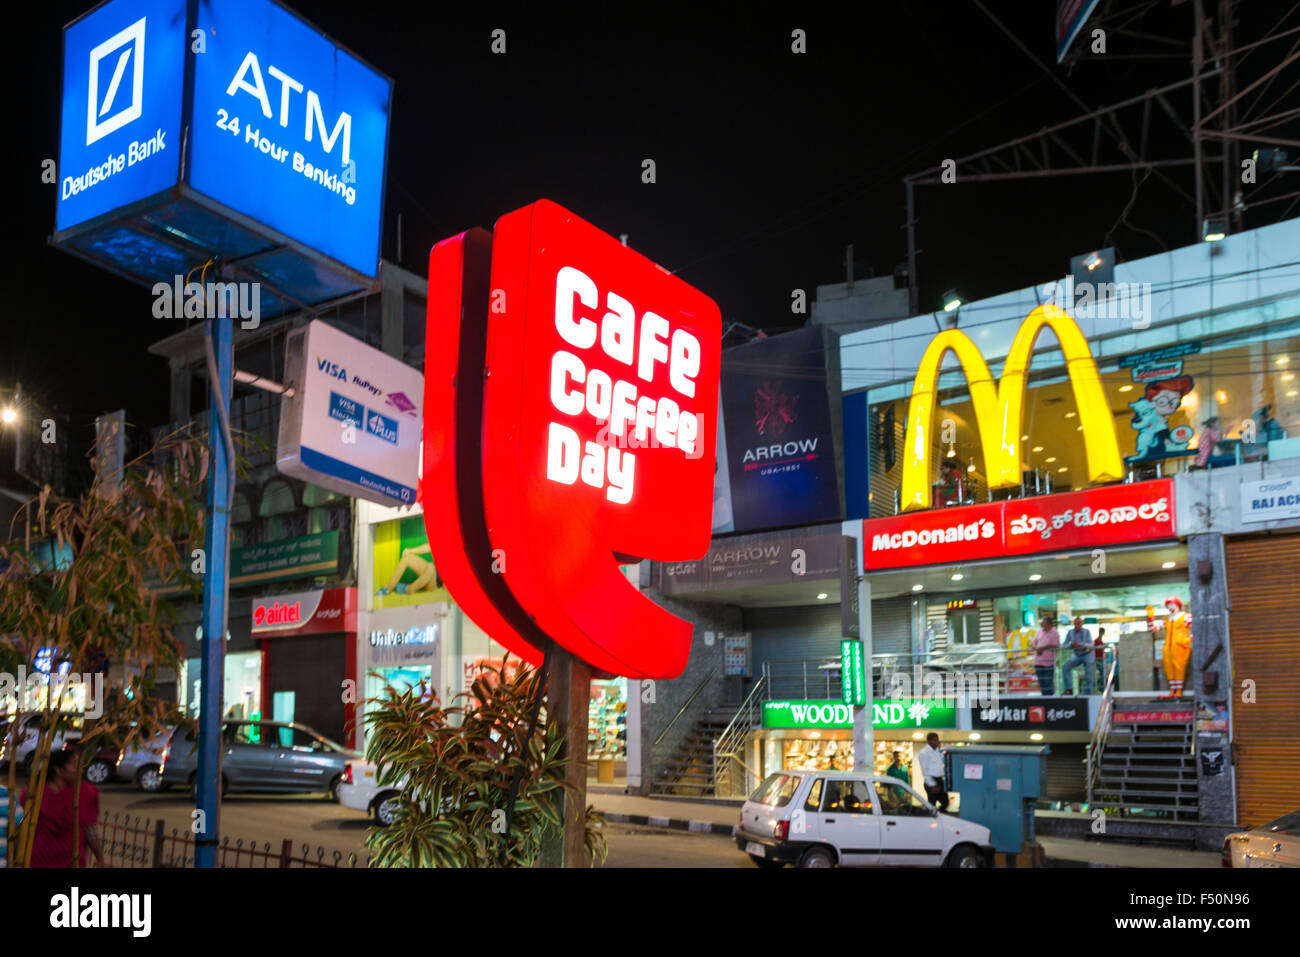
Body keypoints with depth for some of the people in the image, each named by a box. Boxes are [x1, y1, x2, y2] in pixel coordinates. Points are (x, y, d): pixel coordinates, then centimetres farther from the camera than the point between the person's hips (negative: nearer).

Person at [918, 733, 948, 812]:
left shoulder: (938, 751, 13)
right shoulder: (924, 752, -9)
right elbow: (925, 771, -12)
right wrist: (932, 785, -15)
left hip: (940, 780, 7)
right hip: (931, 781, -7)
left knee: (945, 802, 10)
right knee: (932, 805, -2)